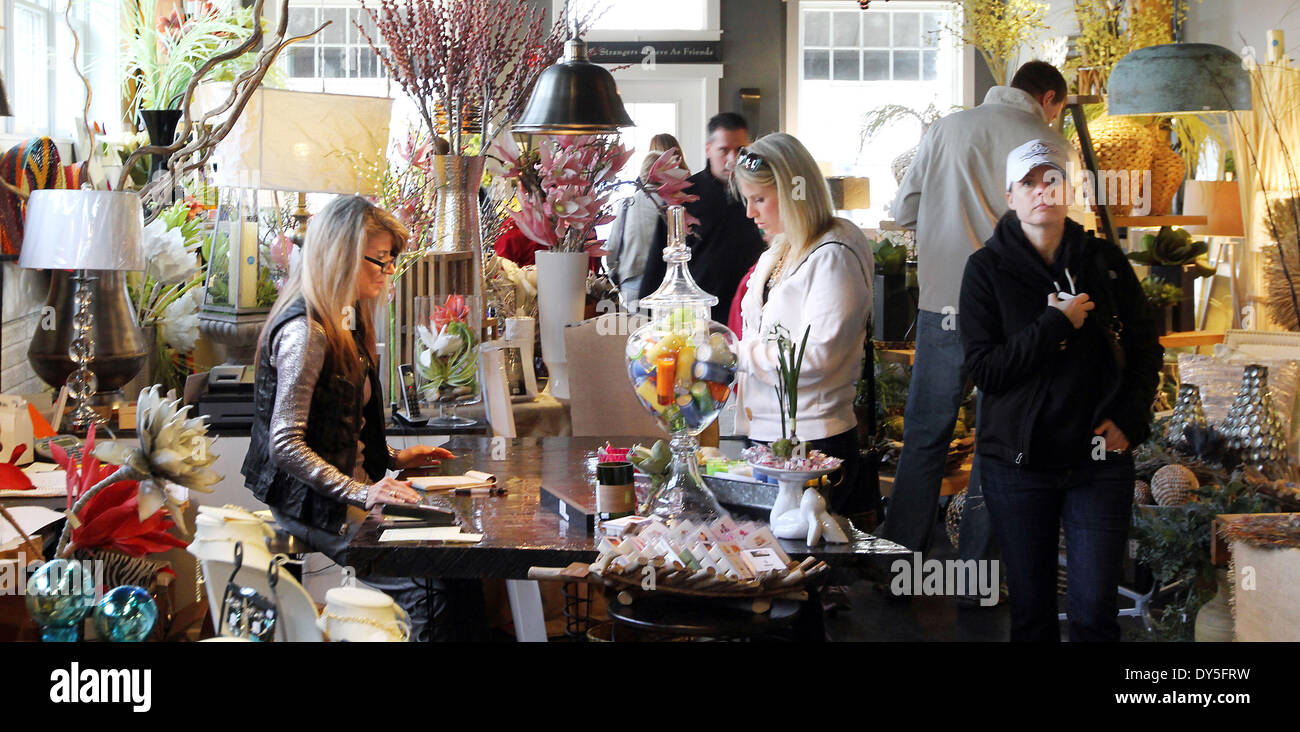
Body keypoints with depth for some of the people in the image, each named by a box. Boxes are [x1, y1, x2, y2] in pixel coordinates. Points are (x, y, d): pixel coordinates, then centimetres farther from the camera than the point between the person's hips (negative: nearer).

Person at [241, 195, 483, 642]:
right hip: (314, 505, -10)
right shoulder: (305, 332, -17)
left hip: (345, 489, 10)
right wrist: (360, 493, -26)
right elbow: (285, 444, -22)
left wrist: (392, 459, 14)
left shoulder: (344, 323, 15)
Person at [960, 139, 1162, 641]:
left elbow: (1146, 349, 10)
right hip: (1018, 462, -1)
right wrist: (1056, 325, -17)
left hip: (1100, 460, 1)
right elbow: (983, 368, -9)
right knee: (1031, 609, 7)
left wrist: (1130, 419, -5)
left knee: (1095, 612, -1)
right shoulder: (987, 269, -2)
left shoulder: (1104, 261, 4)